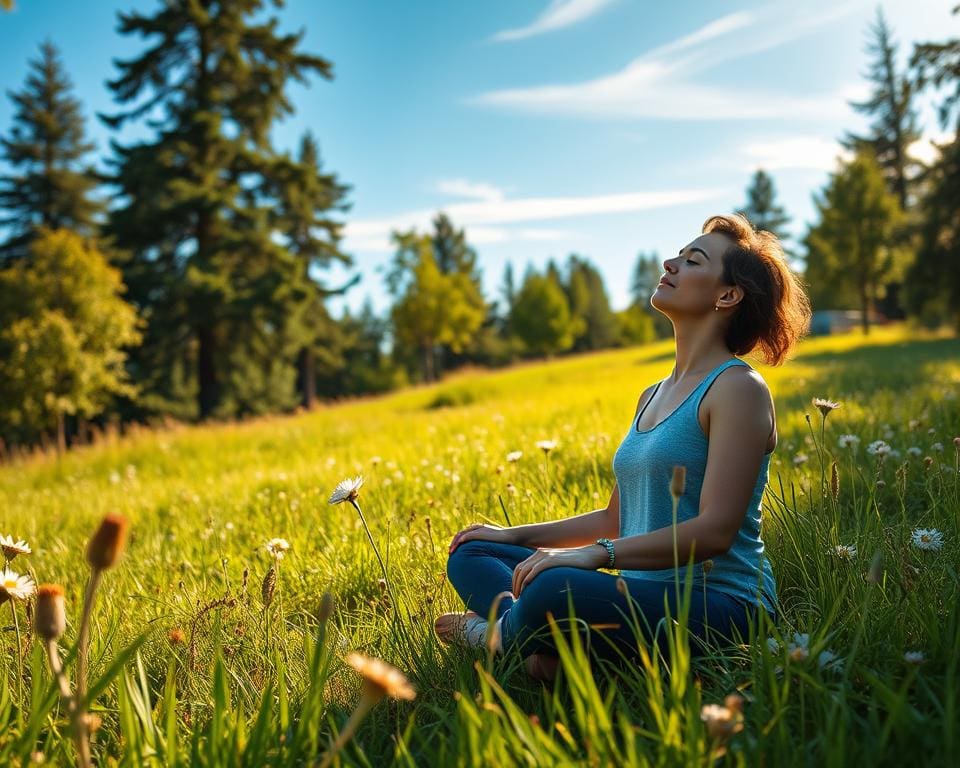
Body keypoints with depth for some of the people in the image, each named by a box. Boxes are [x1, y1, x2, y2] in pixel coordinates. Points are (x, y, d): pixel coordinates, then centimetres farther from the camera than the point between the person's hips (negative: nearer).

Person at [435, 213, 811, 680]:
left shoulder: (738, 388, -9)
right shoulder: (652, 397, 17)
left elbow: (715, 531, -19)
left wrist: (594, 555, -26)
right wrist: (517, 535, 18)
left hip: (721, 605, -9)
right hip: (649, 594, 9)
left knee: (557, 588, -37)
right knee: (471, 555, 9)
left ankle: (499, 633, -3)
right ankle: (541, 647, -18)